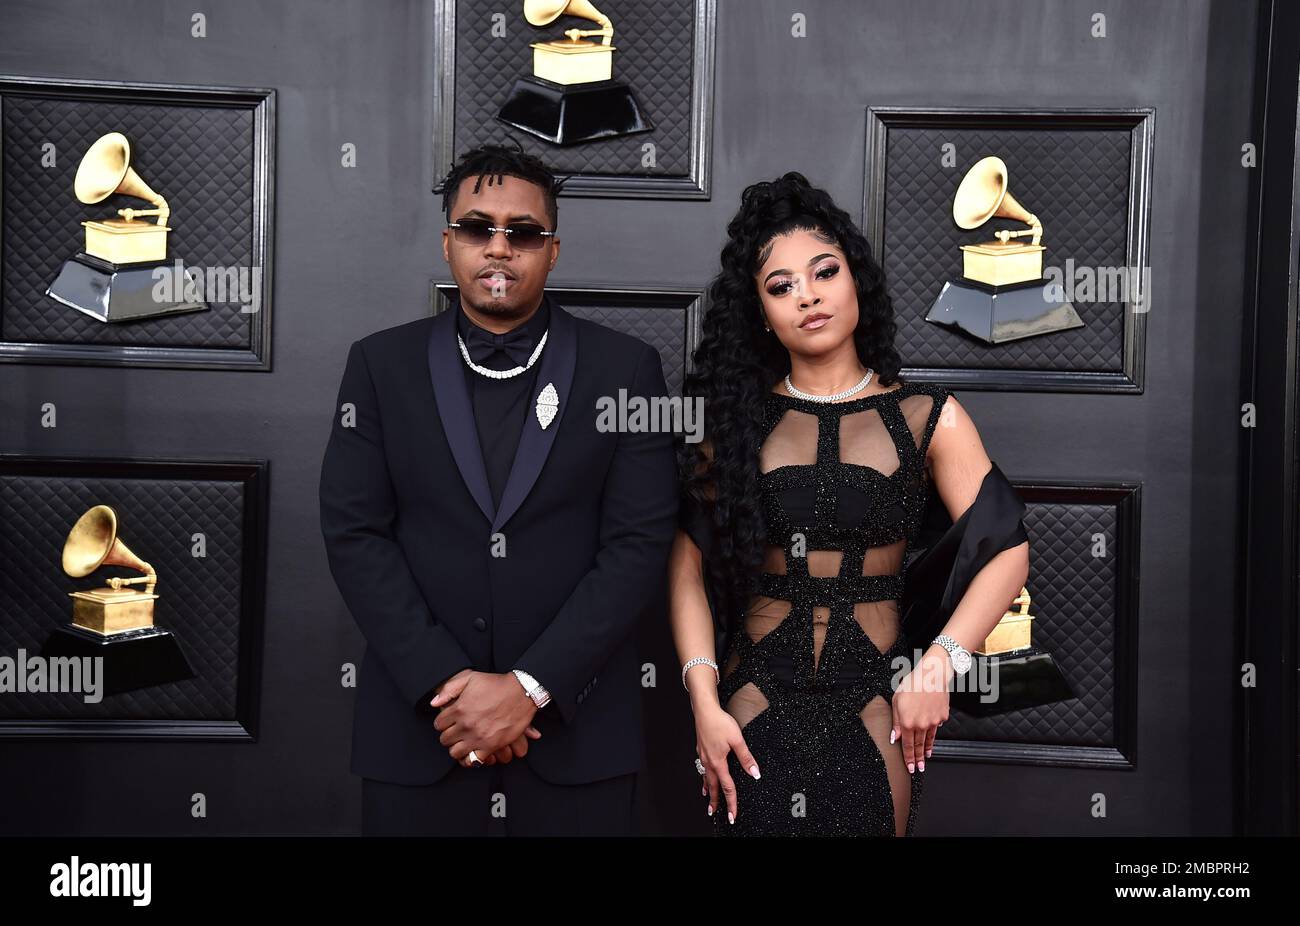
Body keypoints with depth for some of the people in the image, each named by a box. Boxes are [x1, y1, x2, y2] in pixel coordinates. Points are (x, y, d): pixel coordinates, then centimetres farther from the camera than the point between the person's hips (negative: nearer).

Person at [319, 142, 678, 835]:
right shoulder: (382, 364, 3)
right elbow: (353, 532, -3)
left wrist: (529, 688, -13)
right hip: (417, 727, 1)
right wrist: (446, 685, -12)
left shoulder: (625, 368, 0)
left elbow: (639, 543, -6)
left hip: (576, 732, 0)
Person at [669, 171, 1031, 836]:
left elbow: (1006, 548, -4)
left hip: (873, 705, 0)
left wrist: (938, 663, -15)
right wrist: (703, 701, -10)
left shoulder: (926, 417, 0)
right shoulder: (737, 418, 3)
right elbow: (690, 562, -1)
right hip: (756, 699, 1)